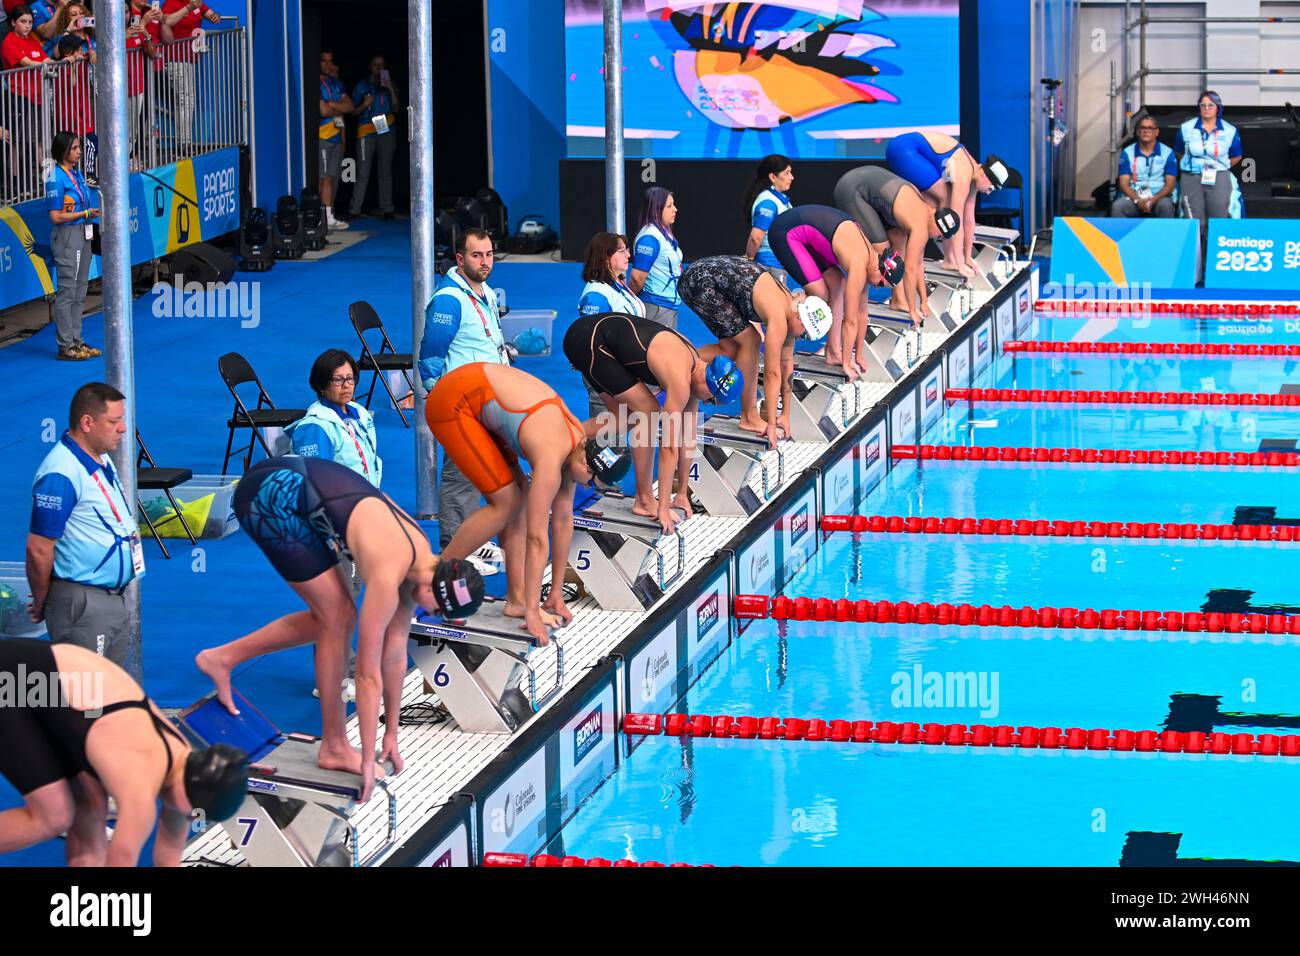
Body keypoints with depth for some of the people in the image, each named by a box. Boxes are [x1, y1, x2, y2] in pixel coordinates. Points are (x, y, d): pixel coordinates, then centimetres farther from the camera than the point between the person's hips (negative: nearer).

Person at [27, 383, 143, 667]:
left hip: (115, 598, 10)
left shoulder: (101, 460, 10)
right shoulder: (61, 474, -21)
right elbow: (38, 550, -20)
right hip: (83, 606, -10)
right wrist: (42, 605, -7)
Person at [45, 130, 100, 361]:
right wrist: (86, 214, -14)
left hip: (82, 234, 9)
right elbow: (56, 216, -16)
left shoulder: (77, 173, 11)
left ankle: (76, 341, 22)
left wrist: (94, 211, 4)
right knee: (67, 291, -5)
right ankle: (65, 346, 0)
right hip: (66, 236, -9)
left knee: (79, 291, 14)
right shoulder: (57, 178, -14)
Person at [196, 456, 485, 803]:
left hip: (295, 484, 9)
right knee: (338, 619, -7)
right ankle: (335, 748, 2)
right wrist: (369, 760, -15)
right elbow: (368, 673, -20)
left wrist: (392, 734, 13)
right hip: (272, 497, -9)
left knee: (332, 619, 12)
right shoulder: (388, 577, -25)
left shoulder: (419, 558, -1)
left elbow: (395, 653, 8)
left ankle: (223, 658, 19)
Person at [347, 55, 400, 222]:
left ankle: (386, 209, 8)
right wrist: (365, 105, -12)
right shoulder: (362, 86, 7)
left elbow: (396, 108, 4)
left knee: (385, 172, 4)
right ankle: (354, 210, -7)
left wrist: (391, 90, -8)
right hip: (366, 133, -2)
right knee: (362, 173, -7)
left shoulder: (389, 85, 13)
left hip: (386, 132, 2)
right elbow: (354, 111, 7)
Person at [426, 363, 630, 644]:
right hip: (452, 402, -9)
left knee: (519, 495, 2)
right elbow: (536, 538, -26)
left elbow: (563, 519, 6)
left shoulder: (578, 443, -1)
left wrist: (557, 593, 10)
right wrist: (533, 613, -23)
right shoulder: (551, 459, -27)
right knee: (506, 502, -9)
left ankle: (517, 599, 3)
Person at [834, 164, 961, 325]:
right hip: (851, 190, -9)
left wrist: (924, 301, 15)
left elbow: (918, 263, 14)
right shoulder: (921, 229, -21)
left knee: (899, 237, 8)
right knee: (880, 249, -11)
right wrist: (912, 310, -9)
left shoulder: (925, 212, 7)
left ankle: (898, 299, 11)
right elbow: (910, 270, -17)